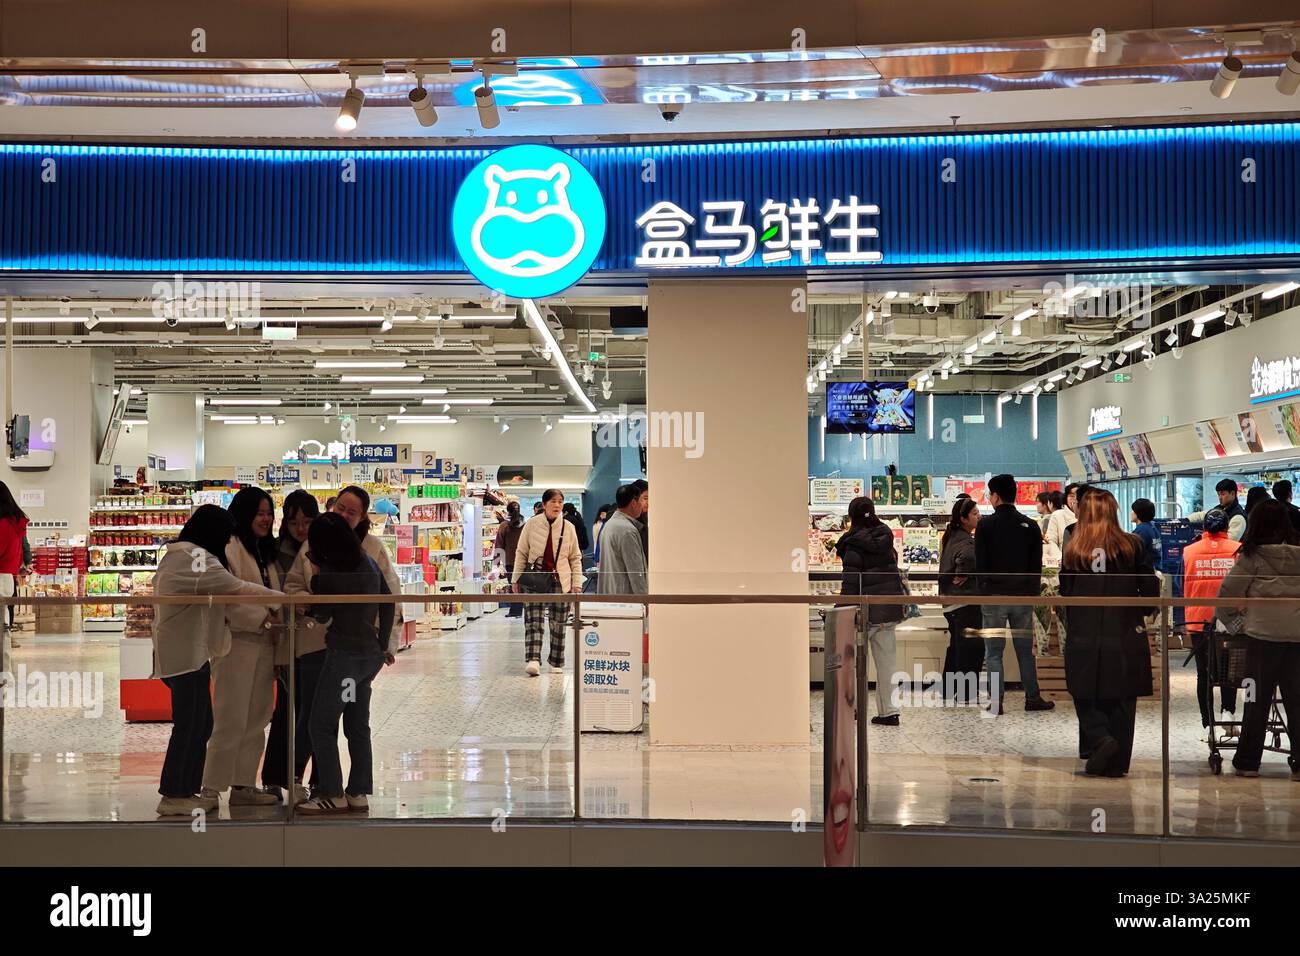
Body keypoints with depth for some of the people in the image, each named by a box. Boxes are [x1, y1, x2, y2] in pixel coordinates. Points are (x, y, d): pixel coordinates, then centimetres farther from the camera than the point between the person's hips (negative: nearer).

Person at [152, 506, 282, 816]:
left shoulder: (177, 555, 19)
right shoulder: (196, 557, -14)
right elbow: (235, 587, -21)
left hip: (181, 650, 11)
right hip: (186, 653, -11)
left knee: (199, 723, 14)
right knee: (190, 724, -5)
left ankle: (187, 791, 19)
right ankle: (174, 796, -1)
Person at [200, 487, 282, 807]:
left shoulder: (264, 551, 19)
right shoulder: (228, 546, -10)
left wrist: (278, 618, 5)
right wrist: (262, 618, -20)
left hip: (264, 643, 9)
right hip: (236, 642, -9)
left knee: (256, 720, 11)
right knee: (231, 719, -7)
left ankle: (243, 785, 18)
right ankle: (212, 788, 0)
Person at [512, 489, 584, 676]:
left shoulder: (568, 528, 3)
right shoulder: (531, 525, -1)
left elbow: (575, 558, 9)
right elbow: (521, 553, 6)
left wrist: (577, 583, 3)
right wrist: (515, 579, 5)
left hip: (560, 580, 1)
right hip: (536, 578, -1)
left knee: (558, 623, 6)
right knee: (533, 621, -12)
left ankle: (556, 662, 18)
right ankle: (532, 660, -21)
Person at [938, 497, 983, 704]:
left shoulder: (951, 537, 13)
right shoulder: (966, 541, -17)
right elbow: (967, 557, -40)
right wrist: (962, 576, -23)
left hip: (950, 601, 10)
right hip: (965, 601, -10)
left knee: (956, 646, 17)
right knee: (972, 646, -4)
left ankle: (949, 690, 24)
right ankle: (966, 693, -3)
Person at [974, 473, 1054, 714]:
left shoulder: (985, 525, -7)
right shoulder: (1030, 526, 4)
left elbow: (980, 564, -7)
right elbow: (1037, 565, 6)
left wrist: (984, 590, 3)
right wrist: (1033, 593, 13)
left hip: (994, 596, -3)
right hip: (1023, 597, 3)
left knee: (993, 652, 2)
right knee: (1025, 651, 12)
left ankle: (996, 701, 0)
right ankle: (1032, 698, 15)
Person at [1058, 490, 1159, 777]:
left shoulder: (1073, 551, -3)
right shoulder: (1133, 546, -5)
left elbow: (1065, 593, 3)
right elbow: (1151, 590, -1)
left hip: (1084, 638, 0)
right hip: (1125, 636, 0)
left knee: (1086, 698, 13)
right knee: (1120, 700, 9)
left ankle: (1100, 738, -11)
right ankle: (1116, 762, 10)